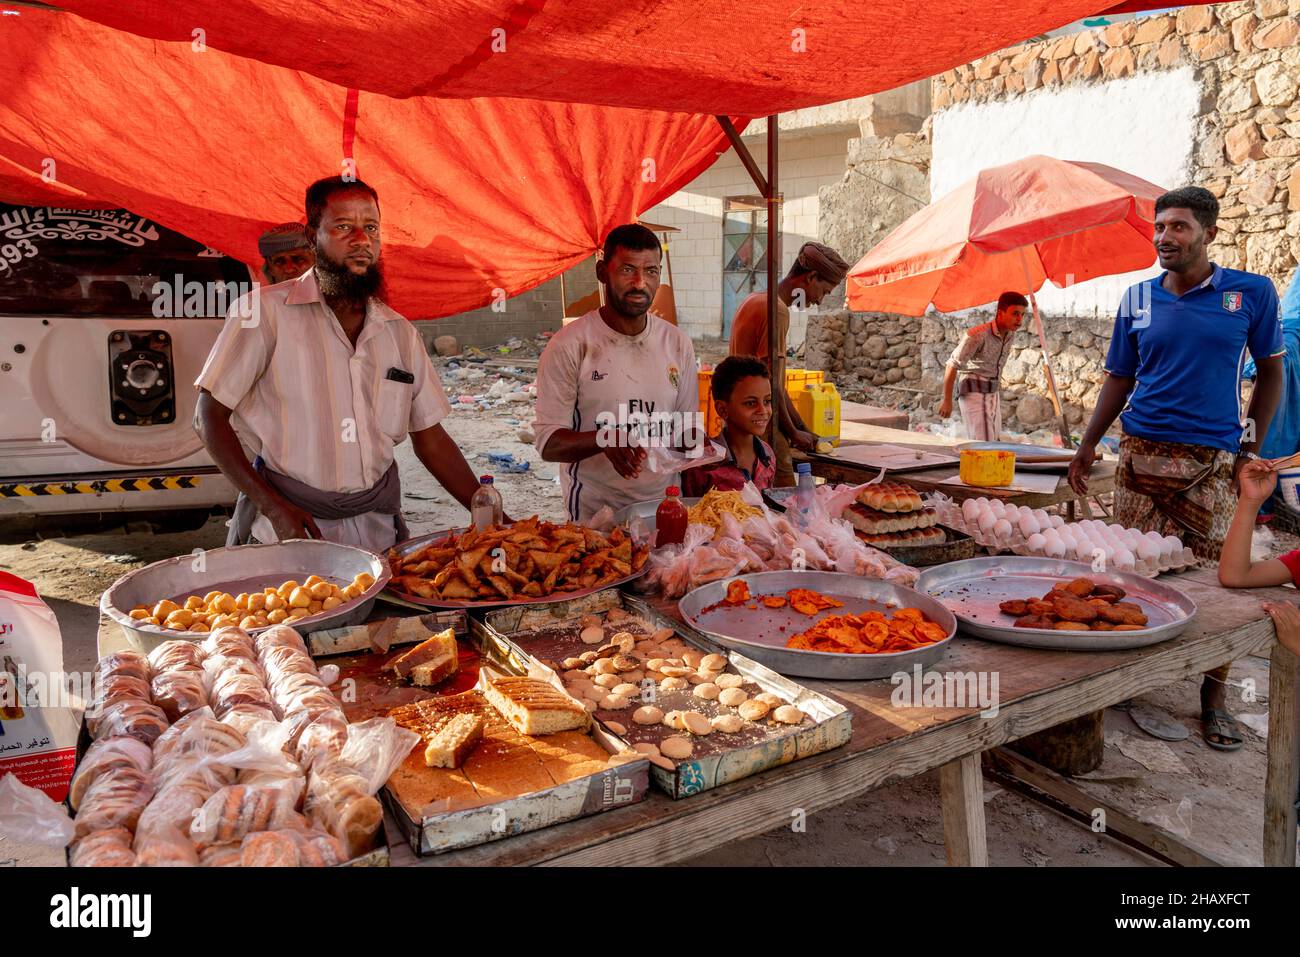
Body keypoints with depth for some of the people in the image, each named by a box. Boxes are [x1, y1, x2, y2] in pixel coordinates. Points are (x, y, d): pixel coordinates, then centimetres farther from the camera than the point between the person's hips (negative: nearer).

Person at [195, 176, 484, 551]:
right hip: (291, 531, -3)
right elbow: (210, 416, -5)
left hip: (379, 528, 4)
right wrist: (273, 506, -16)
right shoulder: (266, 310, -5)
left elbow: (430, 439, 10)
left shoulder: (399, 332, 8)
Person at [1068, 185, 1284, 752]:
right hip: (1141, 452, 2)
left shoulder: (1252, 293, 2)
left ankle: (1213, 700, 17)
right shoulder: (1138, 299, 7)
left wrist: (1253, 447, 1)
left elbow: (1271, 370, 9)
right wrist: (1088, 446, 4)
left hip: (1213, 460, -1)